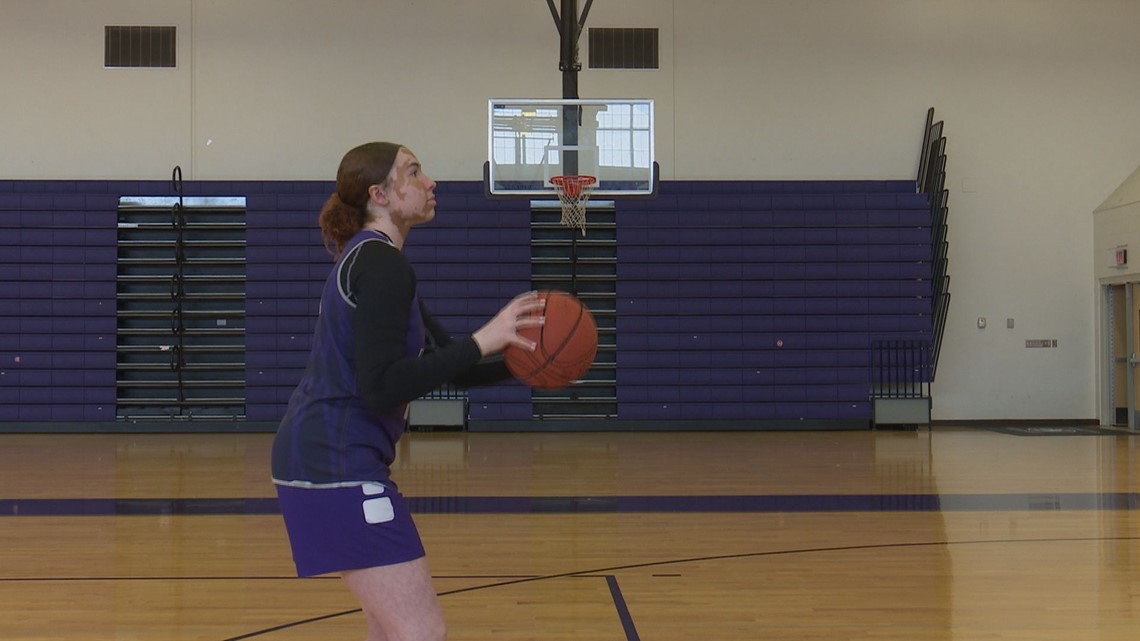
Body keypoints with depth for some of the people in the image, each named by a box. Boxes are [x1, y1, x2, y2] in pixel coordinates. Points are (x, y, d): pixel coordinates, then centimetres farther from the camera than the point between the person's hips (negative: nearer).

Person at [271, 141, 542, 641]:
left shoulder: (367, 261, 18)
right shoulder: (383, 265, -14)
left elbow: (445, 364, 21)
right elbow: (382, 388, -24)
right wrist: (483, 341, -23)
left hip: (323, 454, 11)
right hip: (338, 462, -11)